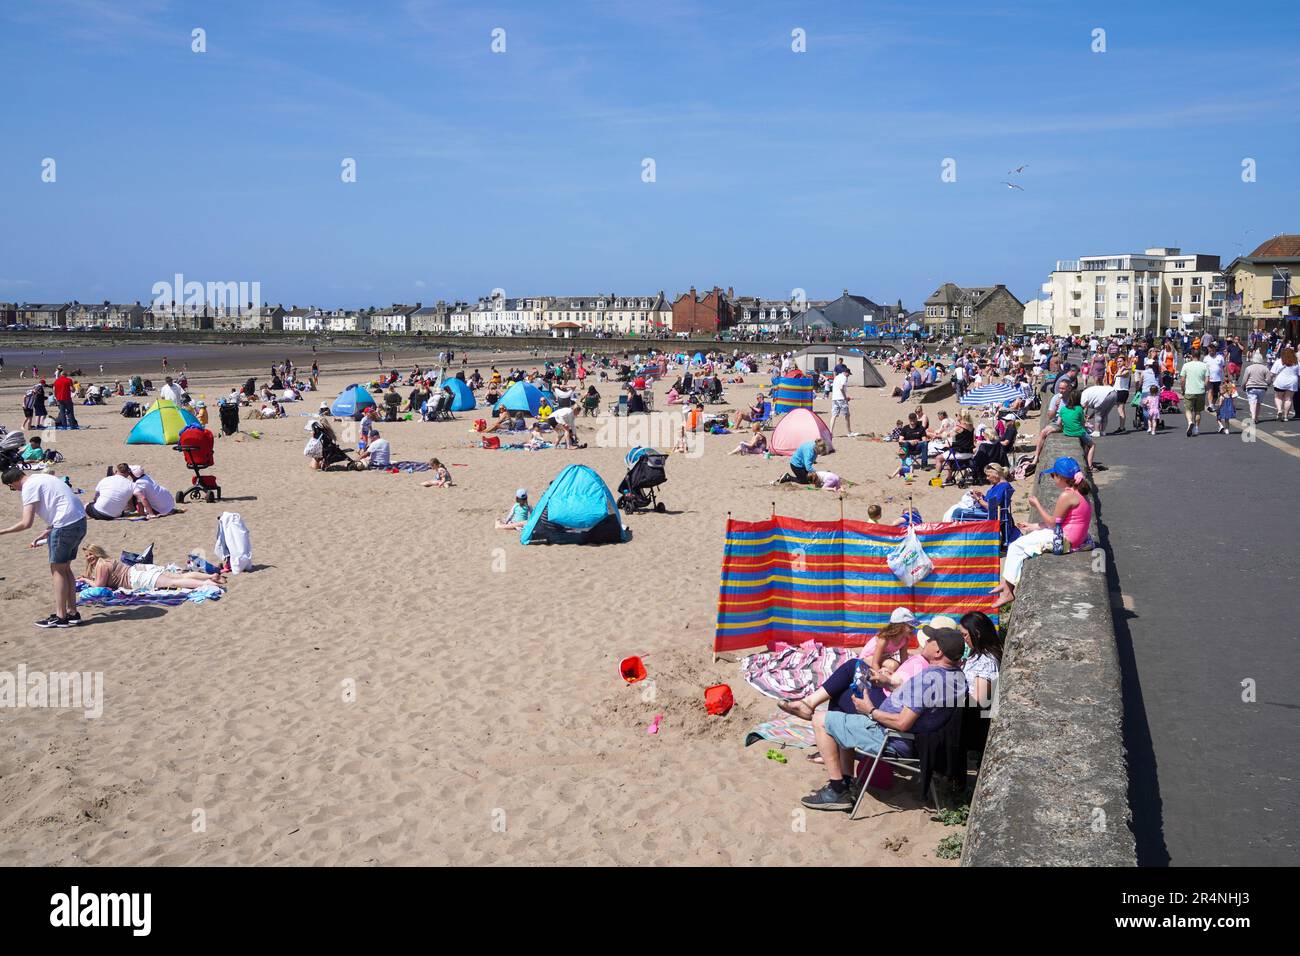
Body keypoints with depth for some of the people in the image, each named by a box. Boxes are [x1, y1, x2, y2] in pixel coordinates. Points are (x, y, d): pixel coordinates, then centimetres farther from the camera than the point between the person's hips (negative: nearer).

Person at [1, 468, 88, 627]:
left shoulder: (29, 487, -7)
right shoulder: (42, 479, 21)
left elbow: (26, 523, -13)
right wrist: (44, 536, 24)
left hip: (66, 525, -9)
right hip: (80, 520, 9)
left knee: (58, 569, 2)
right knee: (65, 568, 17)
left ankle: (60, 617, 5)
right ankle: (72, 613, 21)